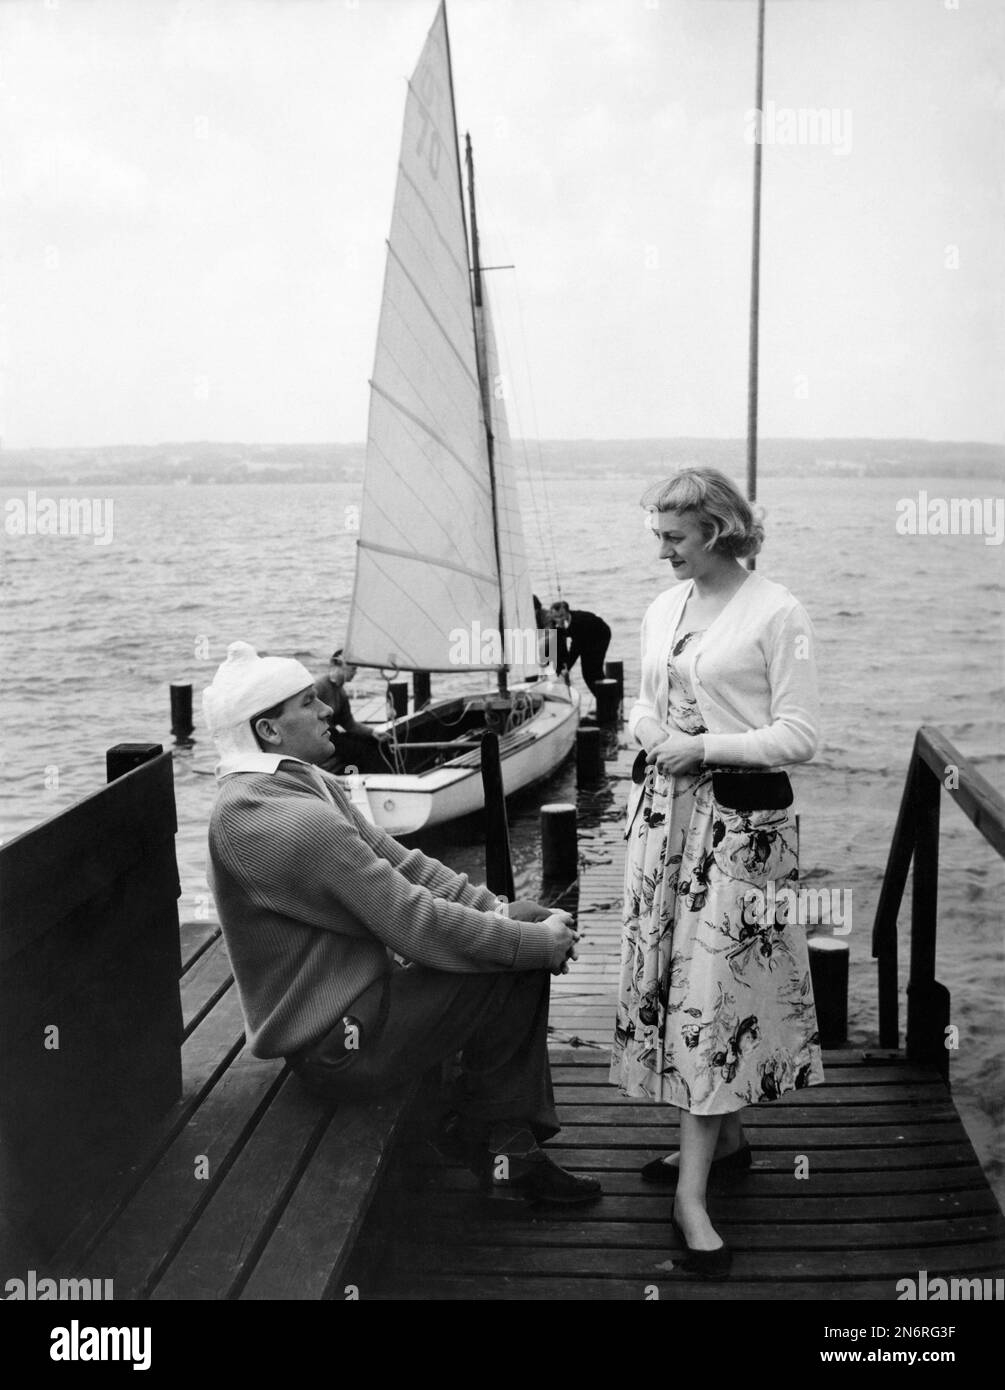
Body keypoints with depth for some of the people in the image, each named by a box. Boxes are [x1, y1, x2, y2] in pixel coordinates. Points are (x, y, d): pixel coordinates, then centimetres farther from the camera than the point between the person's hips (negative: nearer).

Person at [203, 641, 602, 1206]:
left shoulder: (300, 785, 7)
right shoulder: (293, 820, -27)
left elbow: (401, 863, 6)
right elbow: (415, 924, -25)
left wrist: (501, 909, -5)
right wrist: (537, 942, -15)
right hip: (340, 1043, -10)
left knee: (531, 921, 6)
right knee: (517, 967, -14)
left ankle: (512, 1153, 11)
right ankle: (481, 1132, 10)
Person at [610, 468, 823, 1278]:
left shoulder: (777, 614, -10)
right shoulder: (663, 609, 10)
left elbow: (800, 737, -12)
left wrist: (705, 747, -15)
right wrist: (650, 731, -2)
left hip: (742, 817, -7)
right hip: (666, 808, 7)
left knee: (713, 988, -6)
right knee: (667, 975, 10)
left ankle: (692, 1195, 0)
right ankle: (725, 1135, 28)